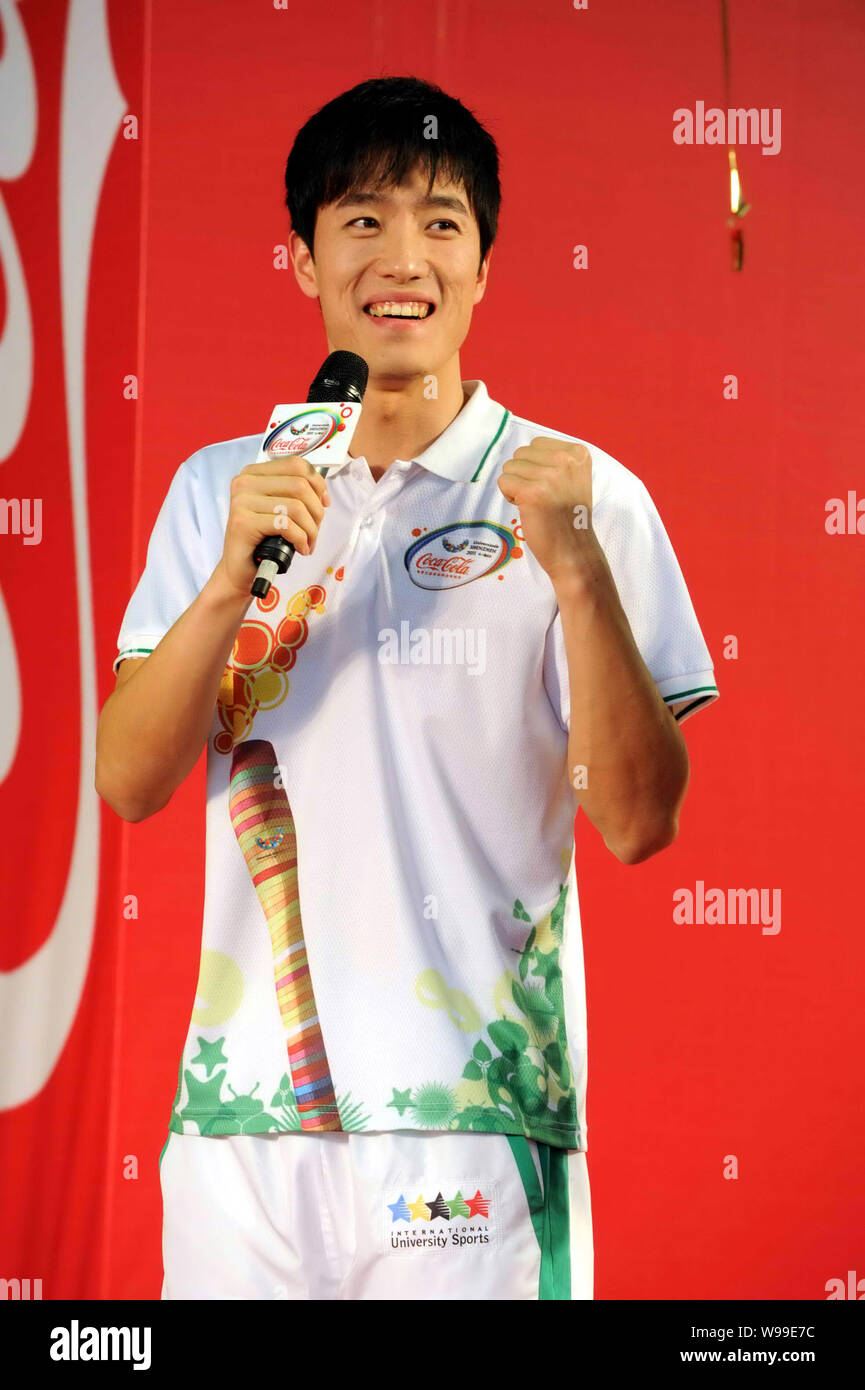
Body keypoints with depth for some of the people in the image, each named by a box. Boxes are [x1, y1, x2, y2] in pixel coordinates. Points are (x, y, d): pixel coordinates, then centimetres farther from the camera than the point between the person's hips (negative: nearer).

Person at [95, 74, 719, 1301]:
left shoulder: (576, 494, 0)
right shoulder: (219, 490, 9)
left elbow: (638, 823, -6)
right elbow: (129, 784, 1)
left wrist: (577, 569, -18)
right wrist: (237, 576, -13)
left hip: (479, 1116, -2)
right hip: (244, 1114, 3)